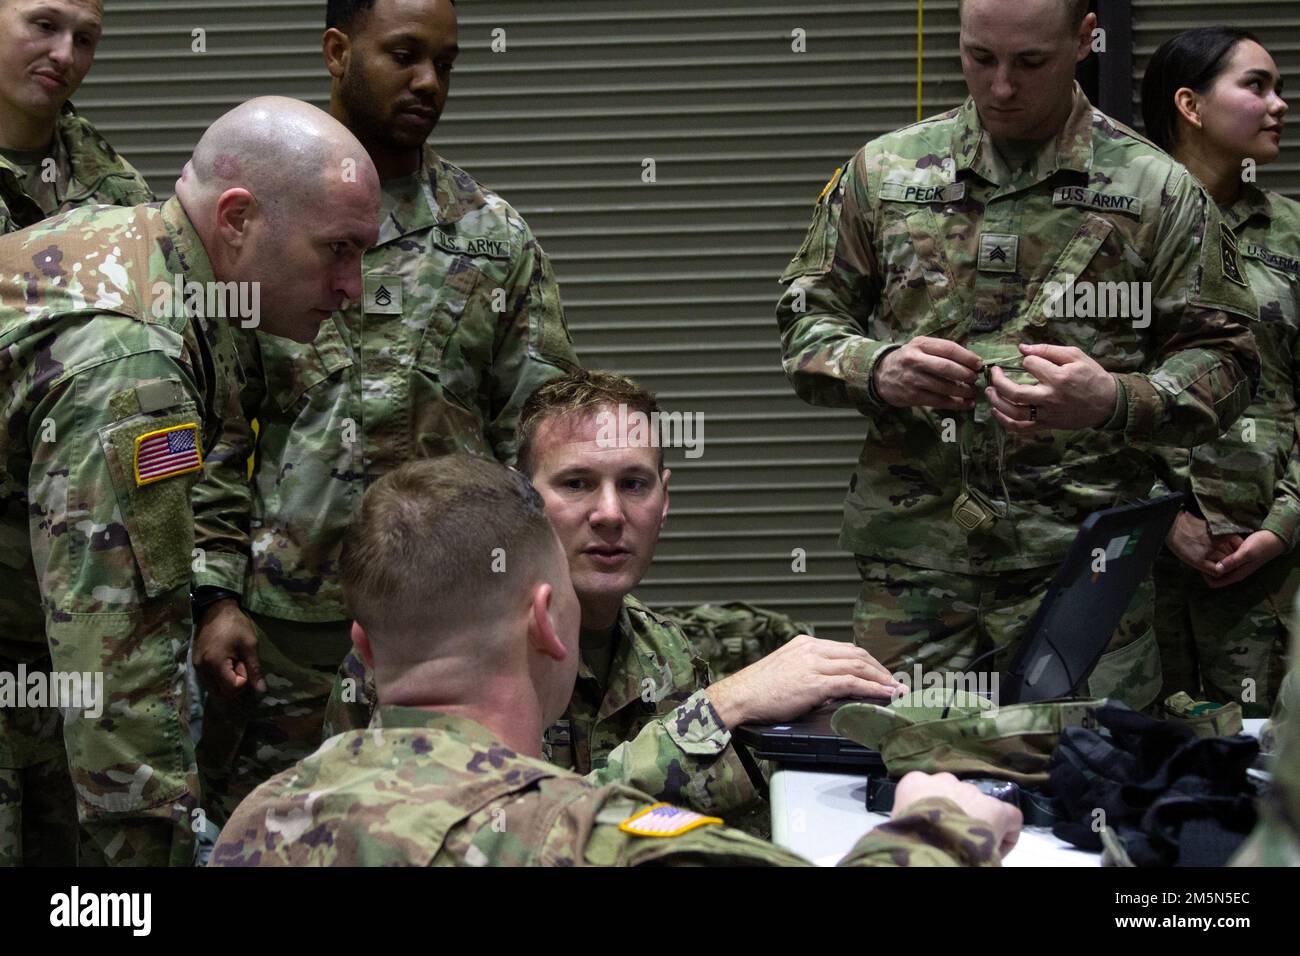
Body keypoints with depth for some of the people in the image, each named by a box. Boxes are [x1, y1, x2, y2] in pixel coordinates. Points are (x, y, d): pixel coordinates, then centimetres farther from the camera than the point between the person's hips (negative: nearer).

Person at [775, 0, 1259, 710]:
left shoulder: (1157, 191, 4)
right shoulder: (883, 171, 10)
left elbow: (1221, 363, 3)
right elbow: (806, 321, 12)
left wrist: (1115, 400, -18)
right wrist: (876, 370, -10)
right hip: (912, 562, 2)